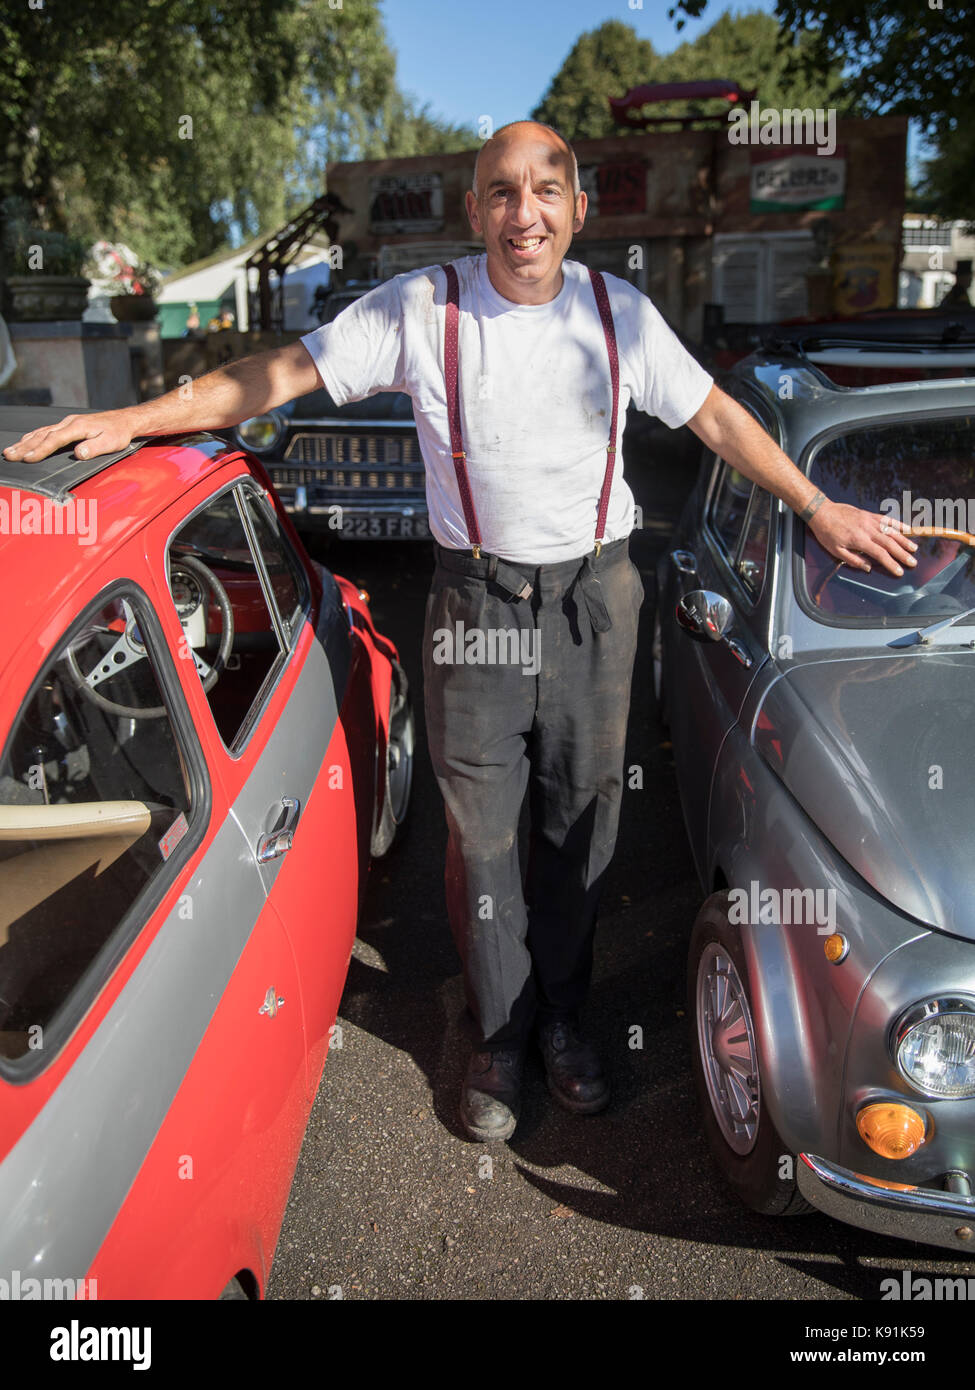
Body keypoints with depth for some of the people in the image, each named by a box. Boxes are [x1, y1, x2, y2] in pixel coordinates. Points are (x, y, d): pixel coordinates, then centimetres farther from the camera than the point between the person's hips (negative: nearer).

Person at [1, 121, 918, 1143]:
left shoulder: (619, 312, 1)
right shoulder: (421, 308, -5)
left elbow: (715, 416, 10)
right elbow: (282, 372, -4)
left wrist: (816, 507, 10)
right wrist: (132, 420, -10)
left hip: (595, 597, 2)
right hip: (476, 600, -1)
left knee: (579, 823, 11)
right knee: (481, 832, 7)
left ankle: (562, 1016, 32)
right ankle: (499, 1034, 28)